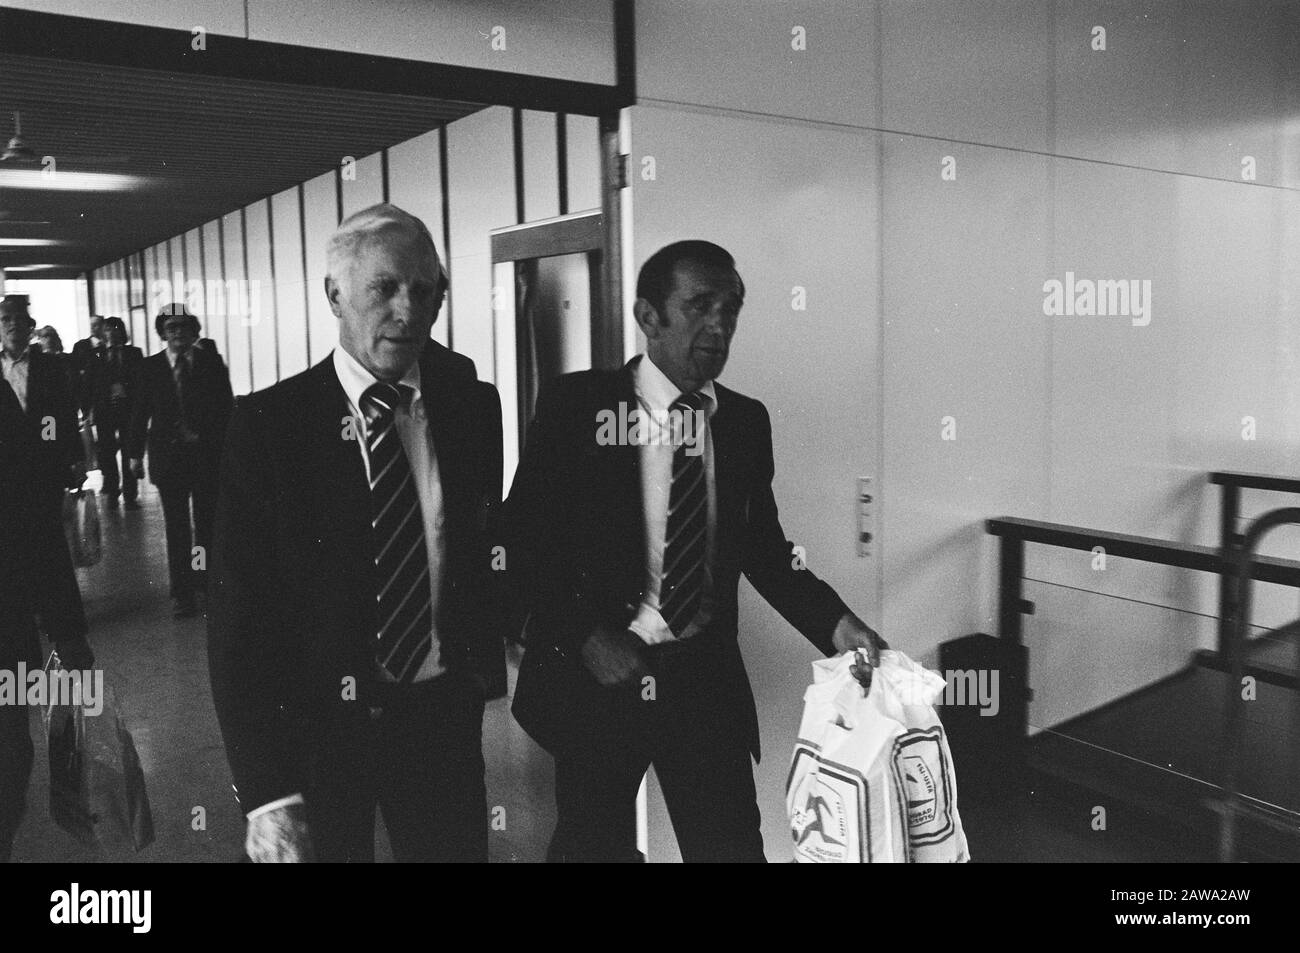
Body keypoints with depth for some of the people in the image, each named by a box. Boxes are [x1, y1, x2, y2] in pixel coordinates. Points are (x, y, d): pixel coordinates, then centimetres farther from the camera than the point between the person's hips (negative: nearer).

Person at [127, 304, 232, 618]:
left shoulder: (212, 363, 2)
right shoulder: (150, 367, 3)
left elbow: (226, 407, 2)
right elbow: (140, 412, 4)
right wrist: (136, 454, 1)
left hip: (208, 454, 0)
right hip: (168, 456, 0)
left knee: (207, 524, 8)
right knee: (176, 527, 4)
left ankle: (206, 581, 22)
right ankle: (182, 593, 10)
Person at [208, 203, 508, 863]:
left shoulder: (472, 405, -2)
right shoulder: (267, 424, -11)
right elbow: (238, 618, -12)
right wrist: (266, 793, -16)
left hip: (442, 714, 3)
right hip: (316, 727, -2)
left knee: (458, 847, 17)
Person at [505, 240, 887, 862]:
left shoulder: (746, 421, 3)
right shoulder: (575, 405, -7)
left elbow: (764, 547, 9)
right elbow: (523, 537, -6)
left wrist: (834, 623, -5)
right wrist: (588, 635, -16)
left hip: (708, 677, 2)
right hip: (595, 672, -2)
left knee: (732, 845, 6)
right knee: (593, 844, 15)